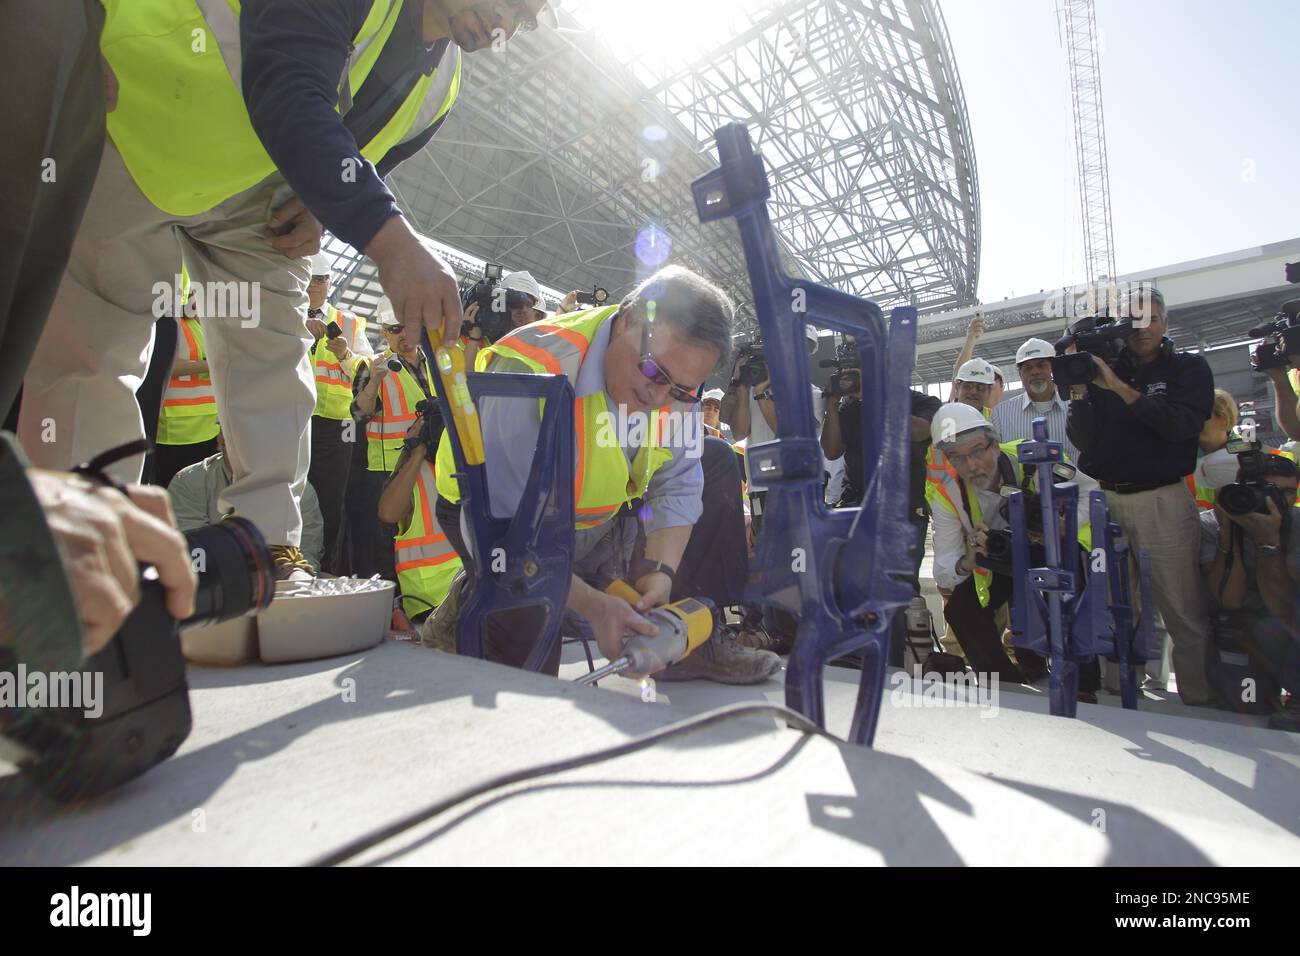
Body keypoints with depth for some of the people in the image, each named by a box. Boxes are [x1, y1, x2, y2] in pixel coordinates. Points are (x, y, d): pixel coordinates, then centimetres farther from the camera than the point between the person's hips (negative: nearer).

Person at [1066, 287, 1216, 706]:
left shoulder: (1189, 368, 7)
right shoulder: (1103, 369, 11)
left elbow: (1183, 425, -12)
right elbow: (1082, 441, 4)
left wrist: (1119, 387, -17)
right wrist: (1079, 390, -8)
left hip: (1163, 501, -2)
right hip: (1105, 501, 2)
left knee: (1185, 614, -4)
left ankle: (1200, 701, 8)